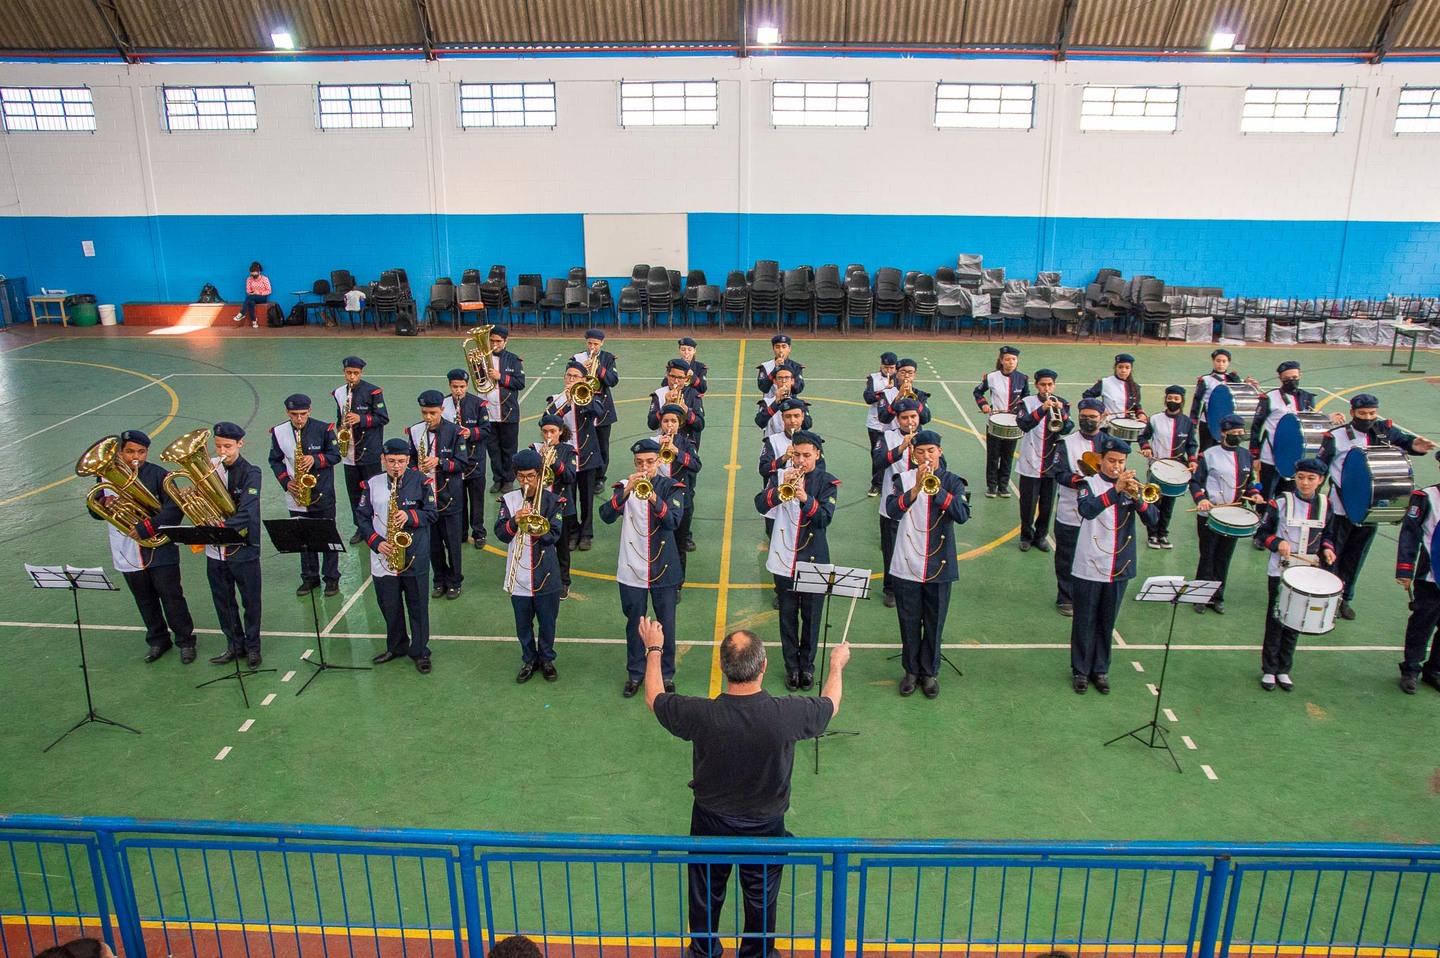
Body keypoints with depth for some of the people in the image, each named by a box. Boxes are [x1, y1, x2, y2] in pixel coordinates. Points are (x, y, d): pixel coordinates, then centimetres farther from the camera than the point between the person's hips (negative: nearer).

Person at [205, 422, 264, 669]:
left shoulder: (250, 473, -12)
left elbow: (246, 514, -22)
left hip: (243, 549, -4)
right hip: (215, 550, 4)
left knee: (251, 602, 9)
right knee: (223, 602, 15)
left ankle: (252, 646, 25)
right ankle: (234, 644, 32)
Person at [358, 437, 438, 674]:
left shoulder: (421, 481, -5)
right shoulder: (372, 485, 1)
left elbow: (431, 514, -4)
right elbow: (364, 518, 3)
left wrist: (410, 517, -22)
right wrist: (376, 542, -11)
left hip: (415, 557, -3)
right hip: (384, 558, 3)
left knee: (418, 605, 6)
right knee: (388, 605, 14)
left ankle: (420, 652, 20)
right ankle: (396, 647, 34)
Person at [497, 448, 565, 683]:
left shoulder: (551, 500, -5)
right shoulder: (508, 500, 0)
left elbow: (555, 535, -12)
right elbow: (500, 534, -4)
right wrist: (514, 521, -22)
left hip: (546, 573, -1)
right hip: (518, 573, 1)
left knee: (547, 620, 12)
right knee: (523, 622, 13)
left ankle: (546, 658, 31)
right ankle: (529, 659, 32)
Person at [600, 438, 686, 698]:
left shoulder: (671, 487, -4)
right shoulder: (624, 486, -1)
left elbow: (673, 521, -20)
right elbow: (606, 516, -16)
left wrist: (653, 497, -35)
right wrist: (627, 491, -29)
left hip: (664, 568, -1)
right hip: (631, 569, 1)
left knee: (666, 625, 8)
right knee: (634, 624, 13)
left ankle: (666, 674, 24)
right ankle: (635, 673, 28)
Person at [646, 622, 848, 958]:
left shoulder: (700, 714, -31)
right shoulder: (787, 714, -31)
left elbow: (654, 698, -9)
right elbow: (831, 705, -7)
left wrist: (654, 649, 7)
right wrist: (837, 665, 13)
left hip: (711, 822, 1)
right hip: (765, 828, 0)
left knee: (706, 895, 26)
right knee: (762, 899, 25)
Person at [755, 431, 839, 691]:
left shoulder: (827, 482, -2)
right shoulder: (781, 477, 0)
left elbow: (824, 518, -16)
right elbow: (761, 506, -13)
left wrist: (805, 498, -32)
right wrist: (780, 488, -28)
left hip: (813, 560, -1)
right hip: (783, 559, 1)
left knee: (811, 616, 10)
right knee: (788, 616, 10)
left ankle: (807, 665, 26)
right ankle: (791, 667, 23)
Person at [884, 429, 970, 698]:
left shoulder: (952, 481, -1)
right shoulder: (903, 479, -1)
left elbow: (962, 514, -16)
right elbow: (892, 510, -17)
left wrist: (937, 488, -26)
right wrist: (916, 488, -29)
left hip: (939, 567, 0)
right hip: (906, 566, 0)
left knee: (934, 623, 11)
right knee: (909, 623, 11)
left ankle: (930, 672, 27)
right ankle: (911, 670, 28)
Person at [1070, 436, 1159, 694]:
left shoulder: (1132, 484, 4)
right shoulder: (1089, 483, -6)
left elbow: (1152, 520, -6)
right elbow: (1087, 510, -27)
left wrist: (1136, 498, -23)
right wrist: (1115, 490, -37)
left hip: (1120, 567, 3)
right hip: (1089, 567, -3)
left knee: (1107, 623, 14)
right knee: (1084, 622, 7)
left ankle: (1100, 670, 27)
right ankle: (1080, 670, 20)